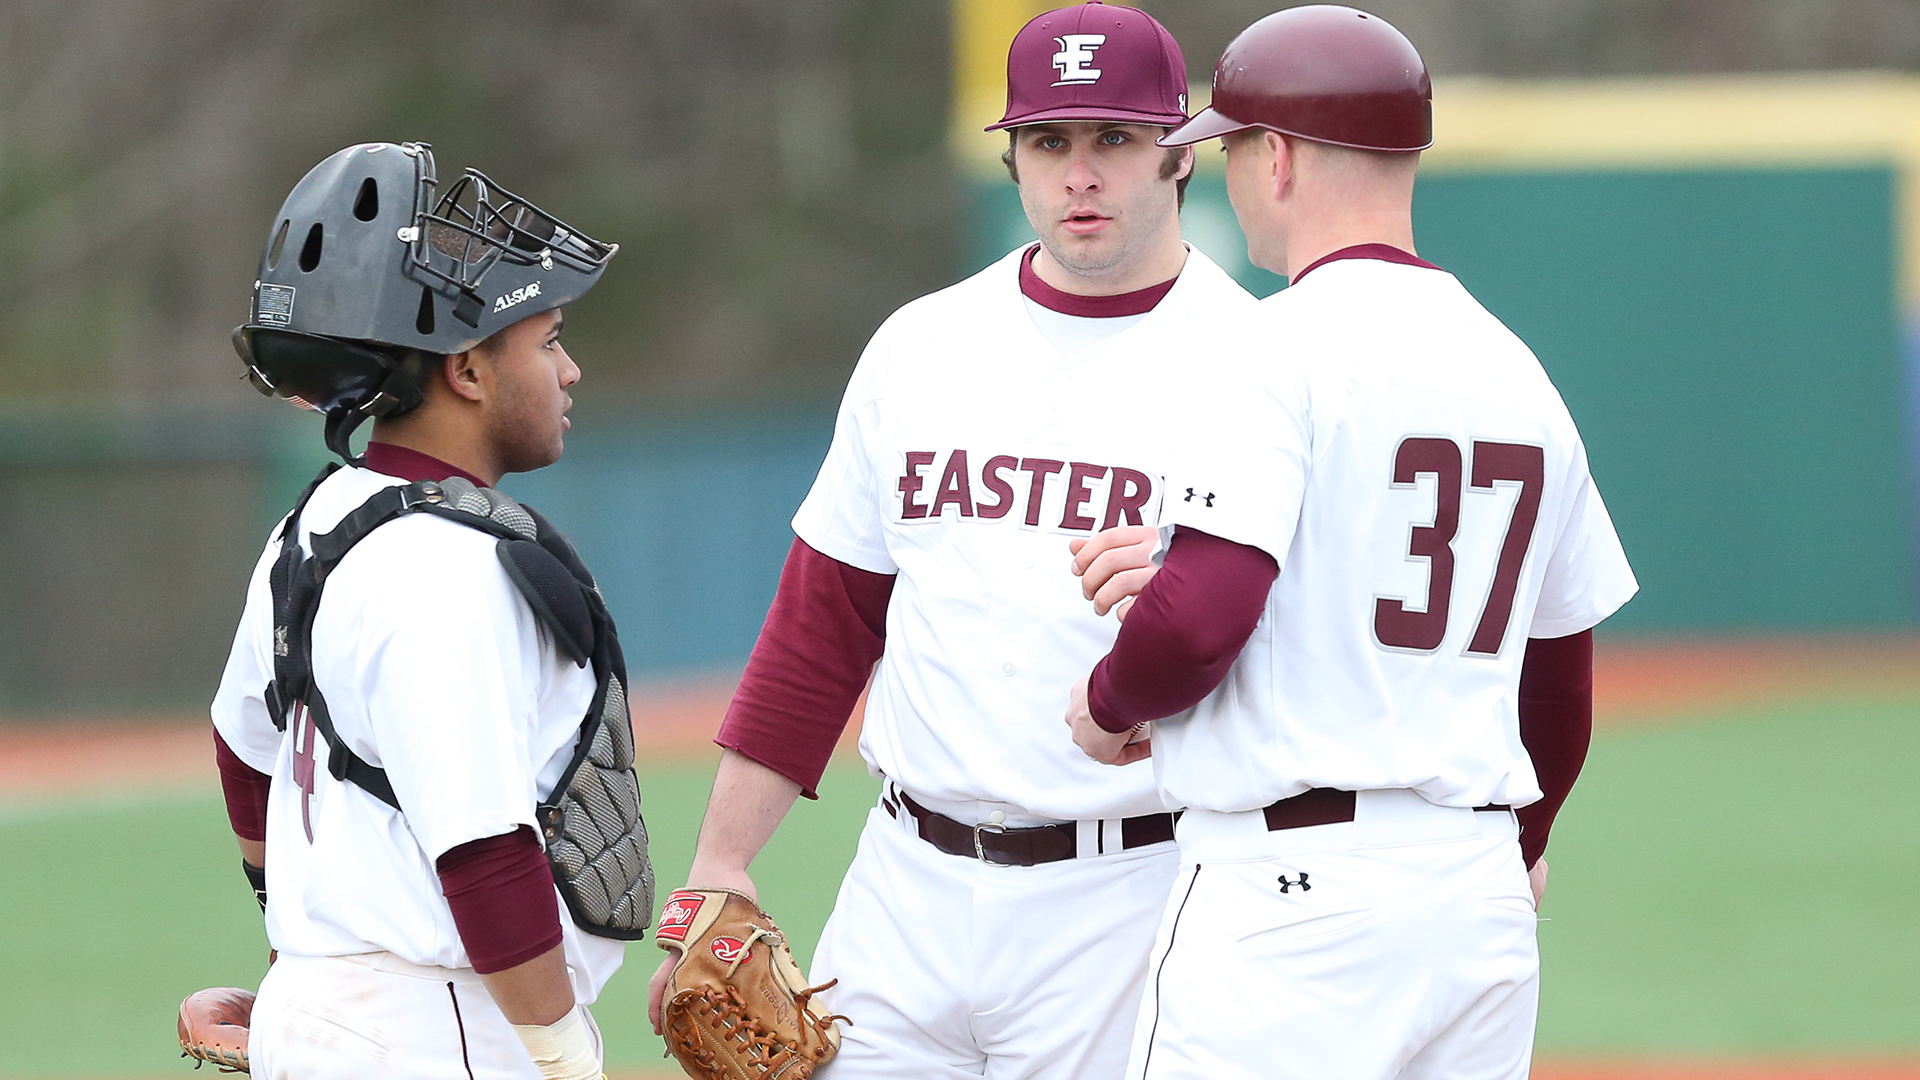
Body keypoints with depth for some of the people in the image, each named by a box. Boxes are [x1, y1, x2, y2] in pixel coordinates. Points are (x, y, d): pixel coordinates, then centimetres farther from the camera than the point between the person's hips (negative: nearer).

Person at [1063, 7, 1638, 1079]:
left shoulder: (1287, 345, -10)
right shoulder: (1515, 367, 13)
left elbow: (1198, 617, -20)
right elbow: (1560, 680, 21)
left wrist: (1108, 701, 2)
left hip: (1291, 901, -7)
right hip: (1483, 897, 7)